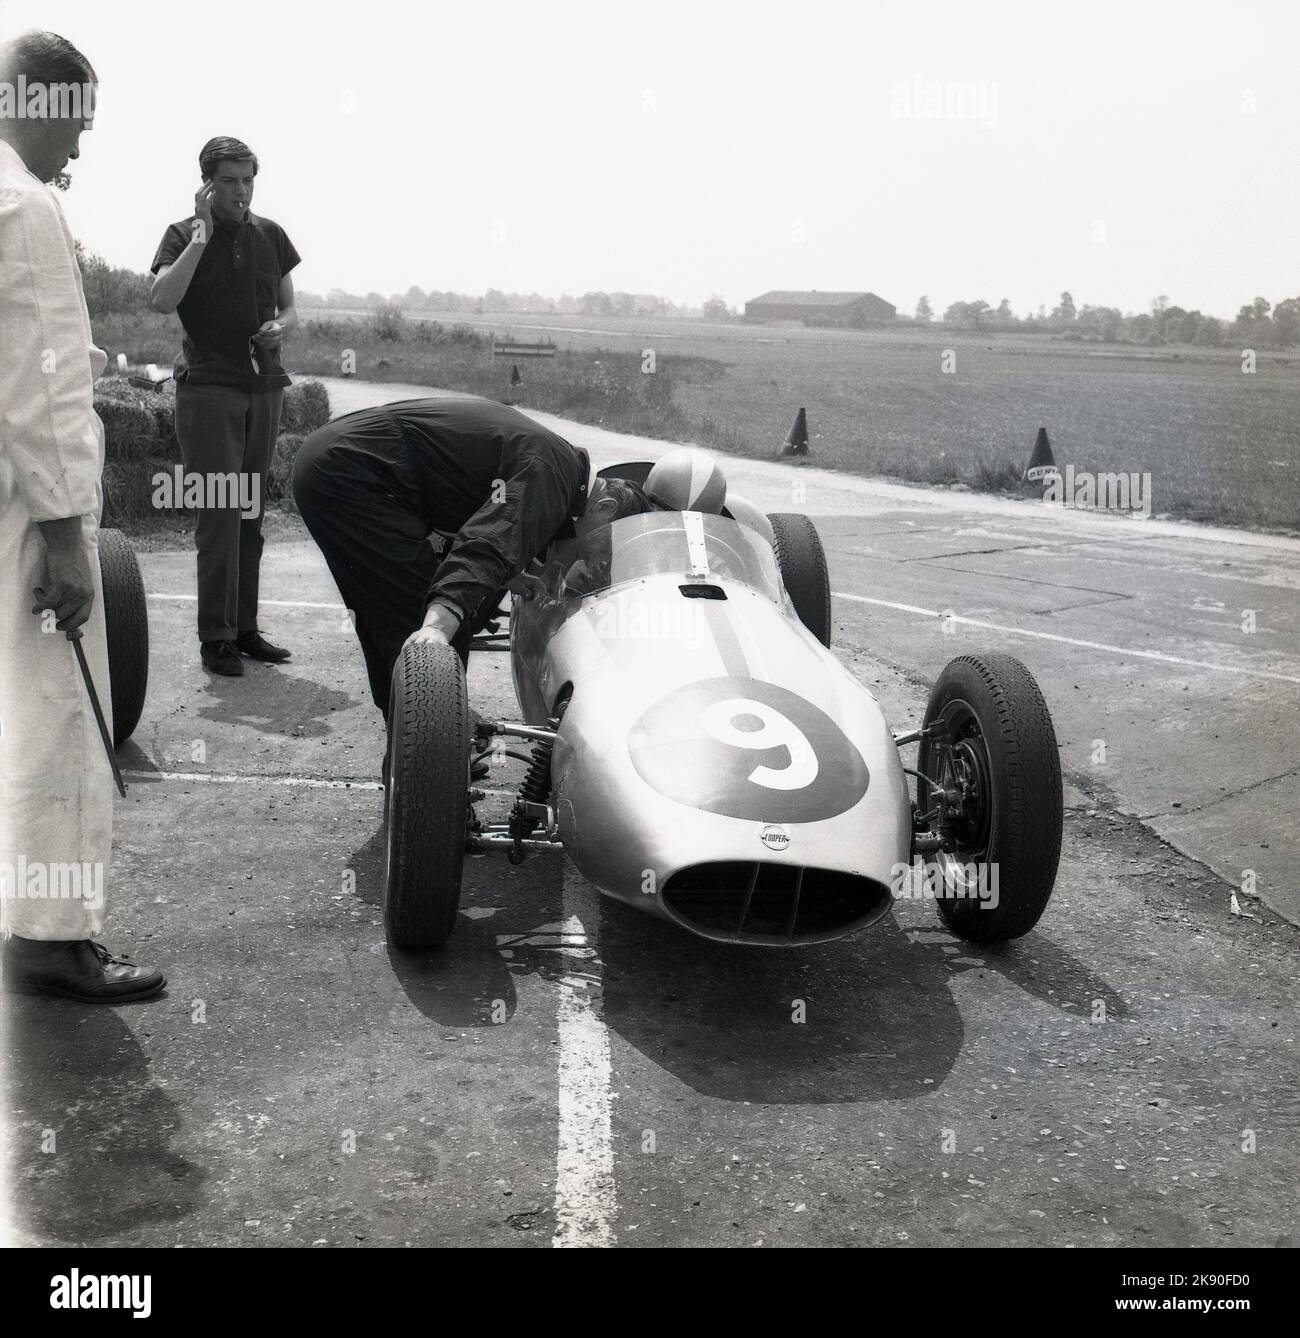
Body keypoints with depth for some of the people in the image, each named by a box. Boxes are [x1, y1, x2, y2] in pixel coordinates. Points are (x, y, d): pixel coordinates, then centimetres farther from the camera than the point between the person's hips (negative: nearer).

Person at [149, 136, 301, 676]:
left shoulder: (270, 235, 14)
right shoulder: (183, 235, 2)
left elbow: (289, 307, 22)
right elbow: (162, 299, -15)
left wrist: (279, 326, -1)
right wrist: (203, 235, -13)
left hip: (264, 386, 5)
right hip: (208, 385, -5)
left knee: (251, 514, 7)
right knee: (219, 512, -9)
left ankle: (244, 627, 14)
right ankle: (215, 636, -4)